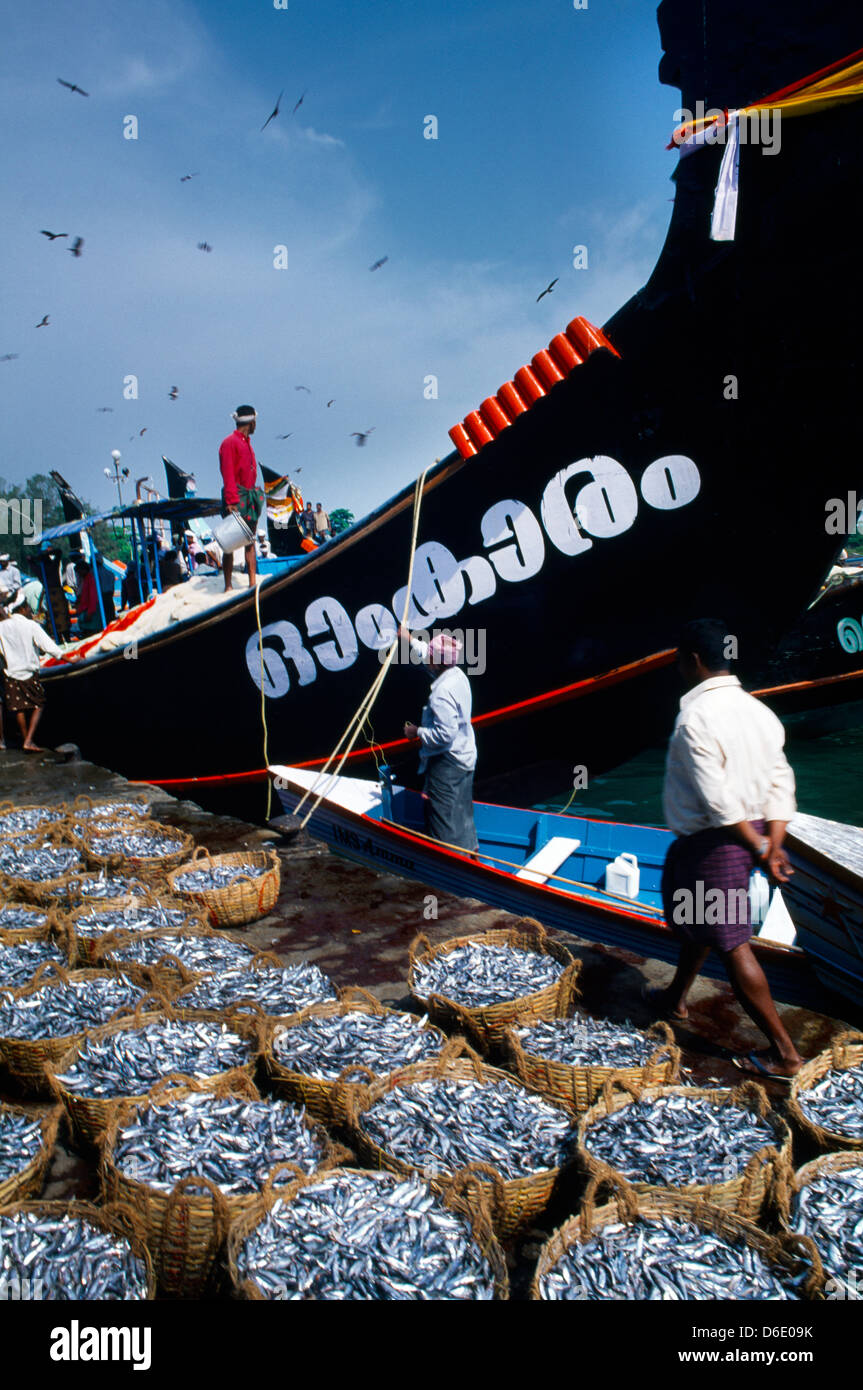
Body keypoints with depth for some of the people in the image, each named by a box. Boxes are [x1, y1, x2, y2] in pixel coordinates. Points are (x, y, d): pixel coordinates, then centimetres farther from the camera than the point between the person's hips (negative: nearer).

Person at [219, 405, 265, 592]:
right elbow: (228, 475, -15)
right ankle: (228, 587, -4)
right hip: (236, 498, -9)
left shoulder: (247, 443, 19)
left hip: (250, 497, 9)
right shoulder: (230, 443, -8)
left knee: (250, 542, 7)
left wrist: (254, 496, 15)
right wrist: (231, 501, -22)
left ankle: (253, 583, 8)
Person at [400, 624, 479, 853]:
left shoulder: (442, 692, -26)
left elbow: (444, 734, -29)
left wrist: (418, 732, -14)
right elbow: (431, 661, 25)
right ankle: (471, 854, 32)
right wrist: (411, 640, 34)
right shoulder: (458, 675, 3)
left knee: (442, 816, 0)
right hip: (465, 757, 10)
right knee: (462, 814, 21)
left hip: (447, 763, -10)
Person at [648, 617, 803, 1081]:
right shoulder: (758, 710, 4)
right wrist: (773, 845, -2)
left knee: (731, 943, 0)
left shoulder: (695, 717, -22)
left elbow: (718, 801, -24)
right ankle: (675, 999, 47)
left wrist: (758, 847, -13)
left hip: (711, 845, -9)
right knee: (698, 920, 26)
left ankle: (784, 1052, 7)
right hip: (750, 836, 9)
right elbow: (781, 785, 2)